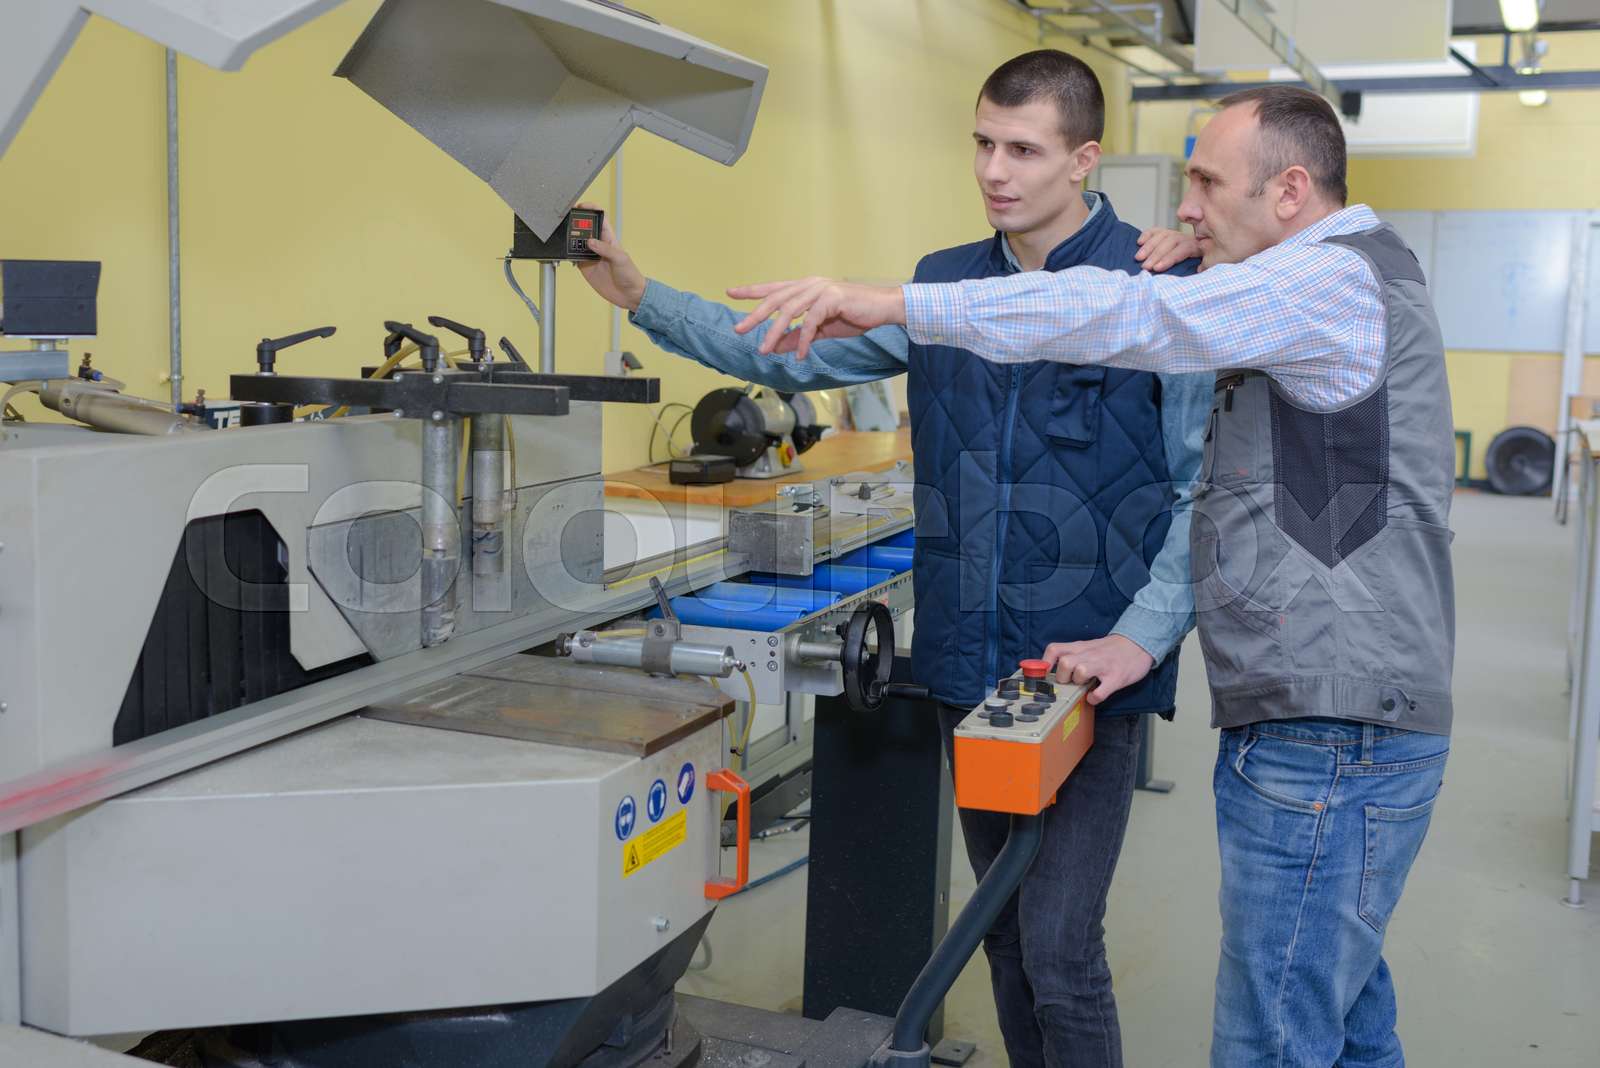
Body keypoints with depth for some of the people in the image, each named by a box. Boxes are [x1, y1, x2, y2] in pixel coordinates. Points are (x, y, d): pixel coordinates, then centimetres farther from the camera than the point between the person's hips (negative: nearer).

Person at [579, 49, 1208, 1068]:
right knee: (1003, 926, 18)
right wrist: (642, 298, 5)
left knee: (1058, 948, -6)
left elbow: (1207, 489, -10)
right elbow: (792, 355, 12)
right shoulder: (945, 286, 9)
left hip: (1087, 671, -5)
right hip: (970, 666, 6)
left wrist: (1142, 637, -19)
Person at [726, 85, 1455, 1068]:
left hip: (1327, 740, -11)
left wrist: (893, 304, -28)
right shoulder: (1341, 284, 21)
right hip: (1328, 728, 11)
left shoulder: (1332, 279, -13)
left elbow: (1127, 316, -26)